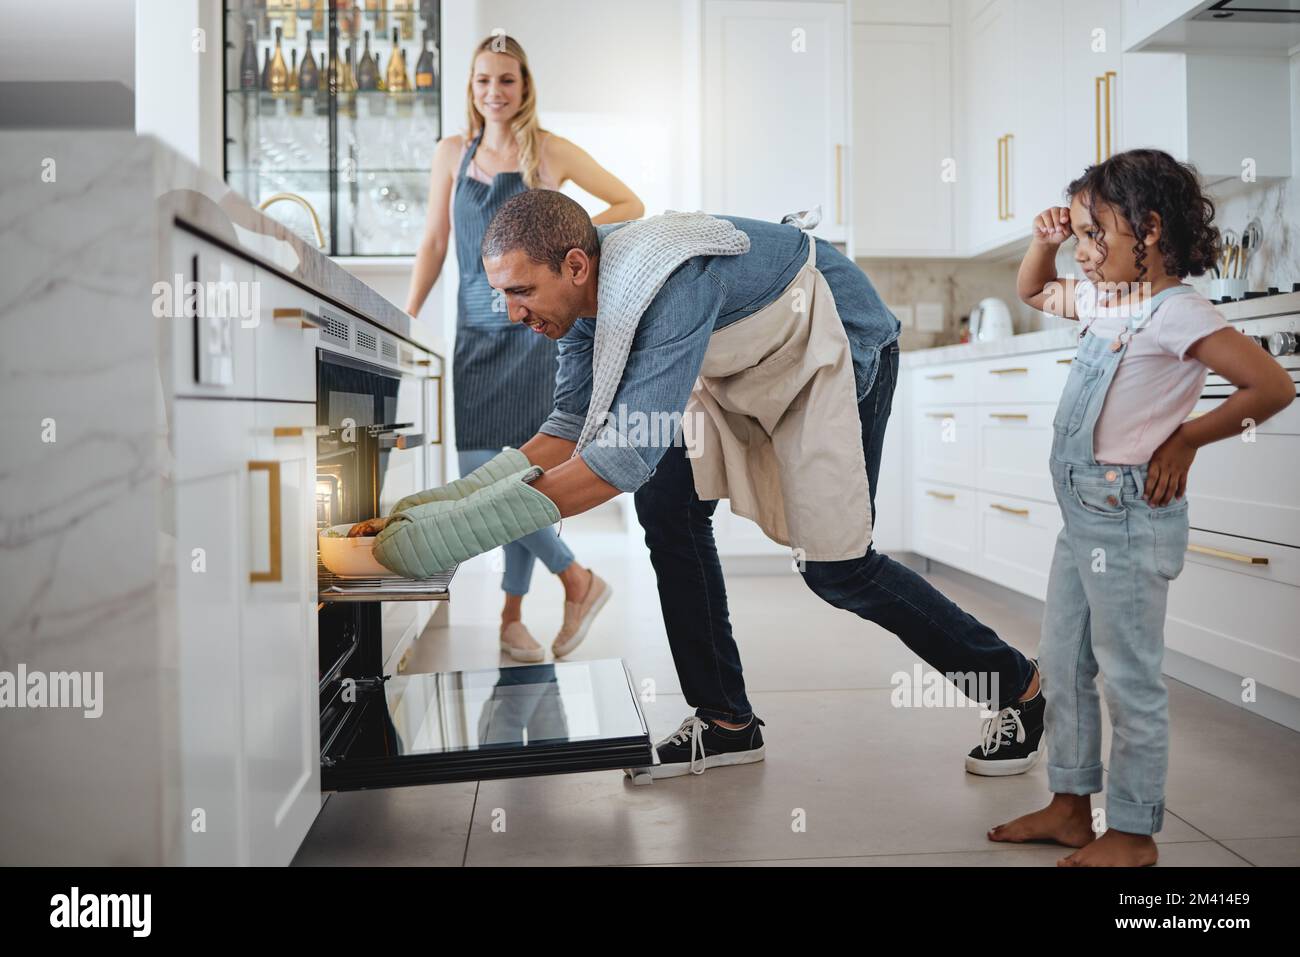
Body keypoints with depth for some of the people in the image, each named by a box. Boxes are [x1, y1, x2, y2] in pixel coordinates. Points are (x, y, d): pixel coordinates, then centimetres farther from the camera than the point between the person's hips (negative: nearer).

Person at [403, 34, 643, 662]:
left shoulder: (550, 152, 1)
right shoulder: (453, 153, 11)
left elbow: (630, 205, 7)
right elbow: (434, 242, 13)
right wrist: (407, 317, 5)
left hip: (532, 326, -4)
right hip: (474, 328, 4)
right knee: (482, 474, -3)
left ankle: (511, 618, 10)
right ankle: (578, 581, 13)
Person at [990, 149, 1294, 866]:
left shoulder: (1175, 312, -15)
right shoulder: (1104, 299, 11)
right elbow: (1034, 291, 30)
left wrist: (1184, 440, -11)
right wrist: (1044, 241, 10)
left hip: (1128, 516, -9)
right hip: (1083, 512, 9)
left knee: (1129, 678, 2)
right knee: (1061, 663, 16)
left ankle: (1132, 832, 16)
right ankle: (1070, 804, 30)